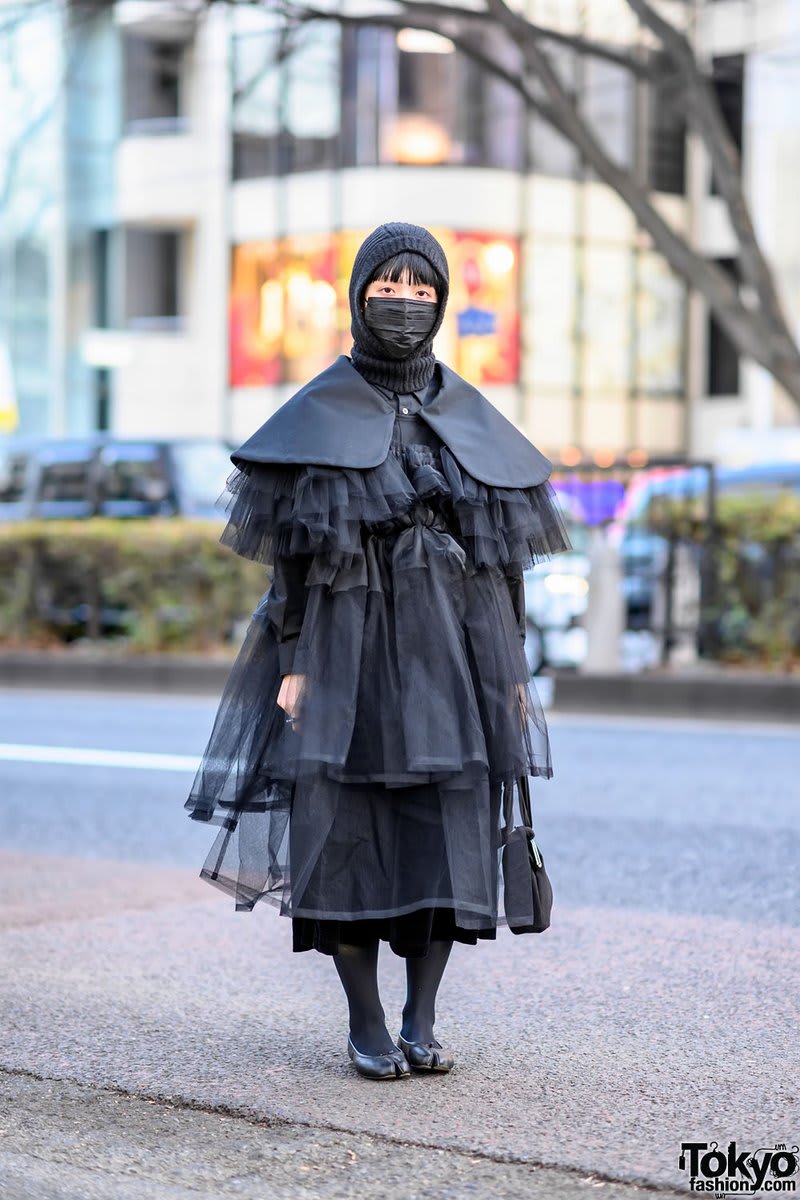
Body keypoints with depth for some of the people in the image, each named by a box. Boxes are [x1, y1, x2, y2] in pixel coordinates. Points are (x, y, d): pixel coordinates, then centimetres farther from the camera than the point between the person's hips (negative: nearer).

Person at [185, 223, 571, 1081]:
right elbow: (292, 549, -1)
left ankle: (421, 1020, 8)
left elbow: (501, 546, 11)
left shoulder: (469, 415, 10)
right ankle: (365, 1024, 8)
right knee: (350, 829, -2)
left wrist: (512, 665, 6)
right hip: (349, 644, -3)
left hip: (453, 646, 3)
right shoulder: (320, 413, 1)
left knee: (450, 831, -1)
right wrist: (293, 660, -9)